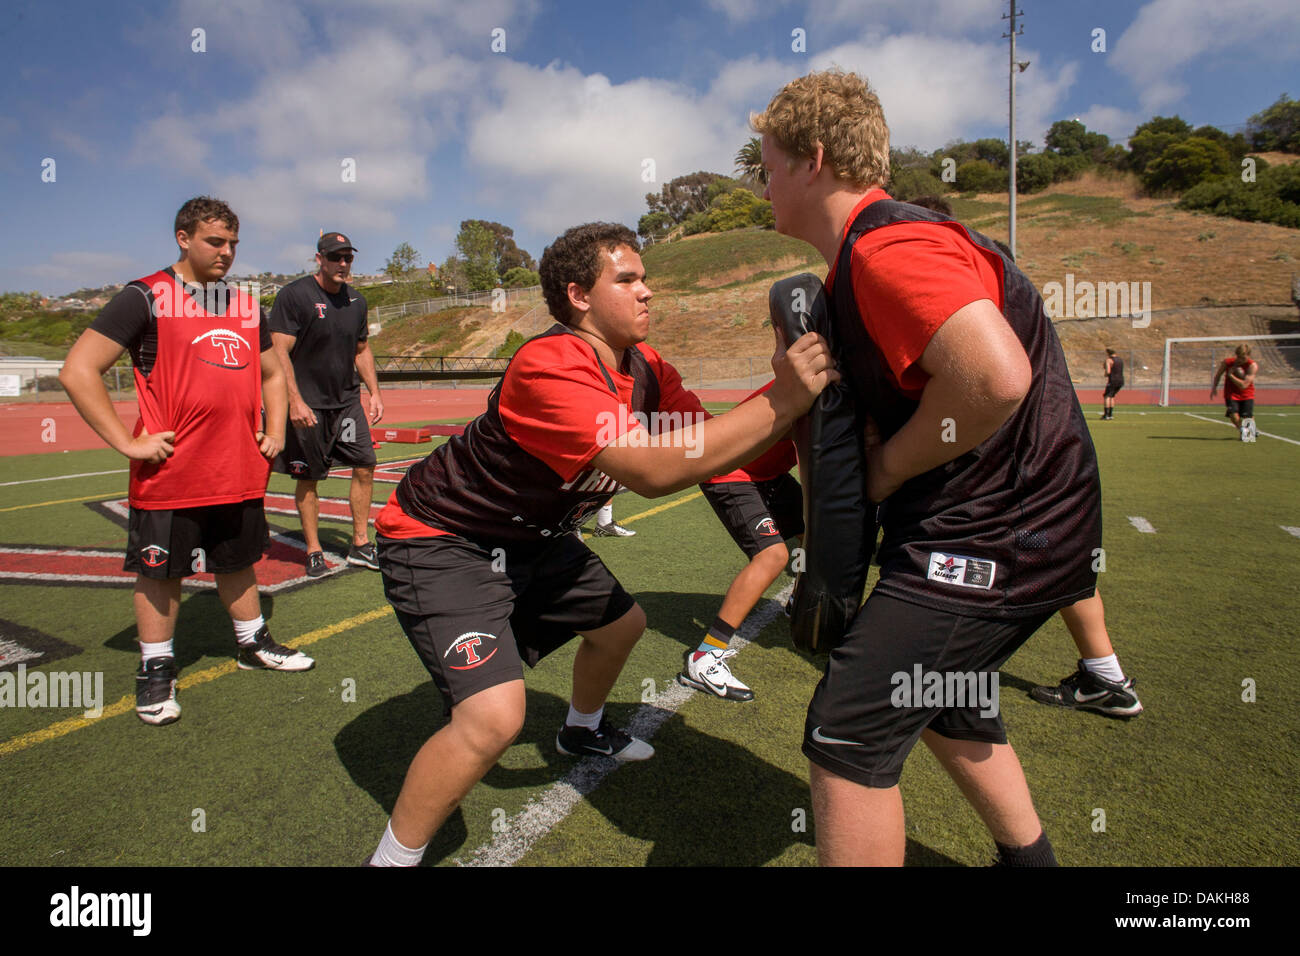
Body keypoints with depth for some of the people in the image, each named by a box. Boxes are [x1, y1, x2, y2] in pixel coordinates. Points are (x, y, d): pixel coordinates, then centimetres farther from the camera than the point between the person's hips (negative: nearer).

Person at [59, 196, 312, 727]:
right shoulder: (145, 298, -6)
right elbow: (77, 371, -10)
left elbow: (271, 374, 26)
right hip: (169, 476, -5)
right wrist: (128, 443, -14)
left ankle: (252, 644, 35)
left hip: (240, 472, 5)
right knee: (160, 570, 7)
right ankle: (156, 670, 22)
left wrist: (274, 431, 12)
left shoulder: (247, 304, 13)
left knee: (237, 561, 19)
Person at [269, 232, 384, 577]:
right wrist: (295, 402, -20)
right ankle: (313, 552, 15)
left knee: (365, 466, 1)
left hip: (347, 400, 5)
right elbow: (279, 352, -13)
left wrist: (374, 392, 12)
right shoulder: (294, 295, -9)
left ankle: (360, 545, 13)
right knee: (308, 479, 3)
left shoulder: (356, 300, 10)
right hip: (307, 405, -5)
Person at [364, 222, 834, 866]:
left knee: (621, 623, 22)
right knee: (493, 716, -23)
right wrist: (781, 402, -39)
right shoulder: (547, 368, -32)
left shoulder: (646, 369, -3)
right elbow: (652, 471, -40)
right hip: (439, 541, -9)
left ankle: (582, 729, 54)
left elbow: (709, 447, -7)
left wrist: (790, 394, -21)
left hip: (529, 537, 9)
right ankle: (393, 855, 4)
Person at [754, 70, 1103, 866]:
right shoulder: (860, 260, 15)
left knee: (848, 737, -8)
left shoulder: (886, 248, -19)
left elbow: (995, 377, -33)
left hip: (995, 537, -11)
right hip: (1006, 524, 11)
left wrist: (884, 469, -19)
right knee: (942, 707, 26)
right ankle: (1028, 857, 46)